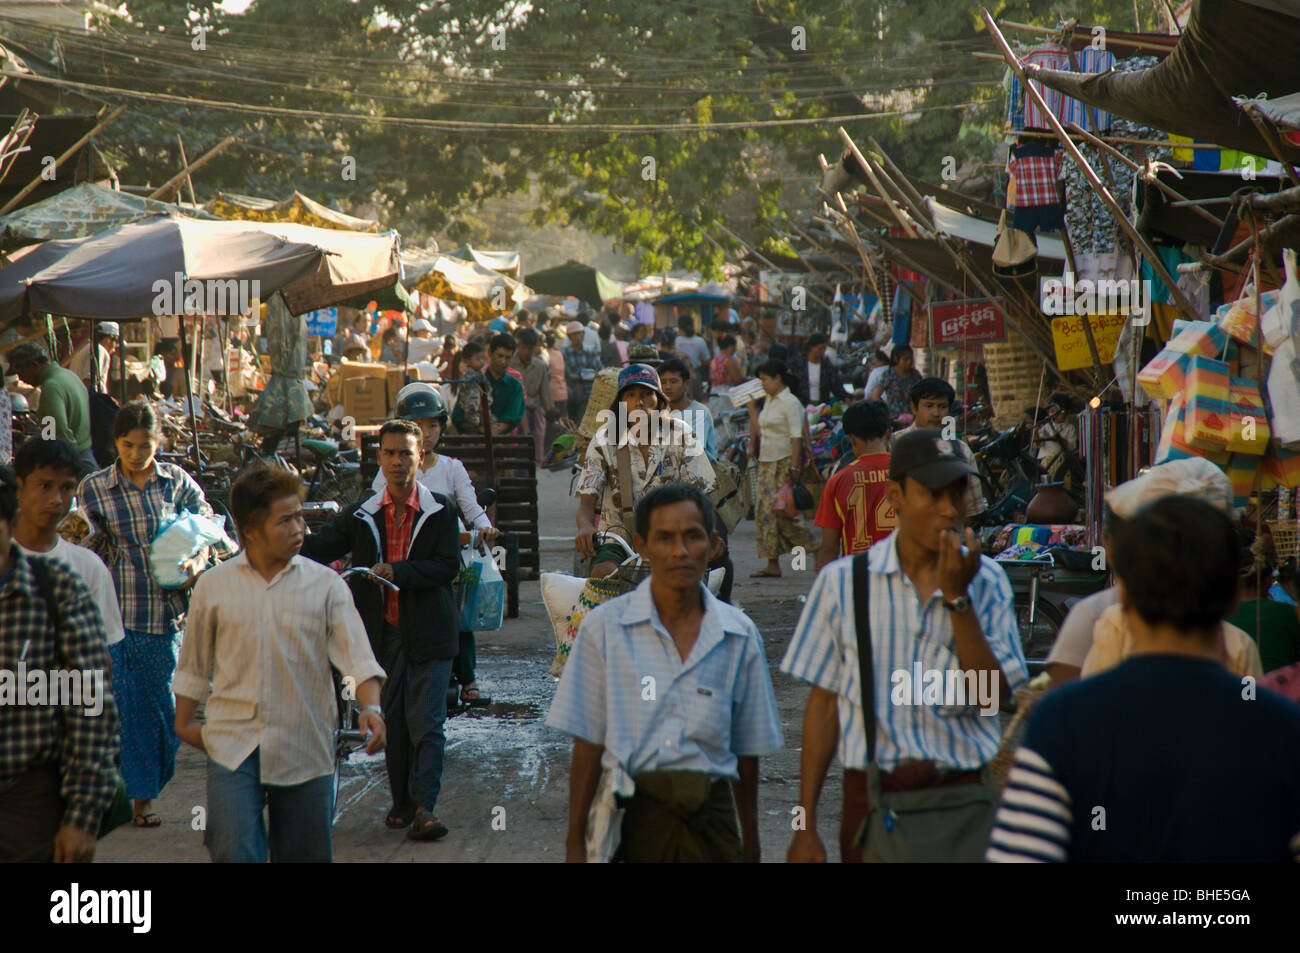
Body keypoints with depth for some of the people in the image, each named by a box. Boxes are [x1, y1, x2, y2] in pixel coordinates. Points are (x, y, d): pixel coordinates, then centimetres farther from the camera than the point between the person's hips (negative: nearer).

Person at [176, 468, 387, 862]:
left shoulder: (325, 584, 0)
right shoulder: (213, 586, 3)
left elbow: (356, 654, -8)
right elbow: (193, 665, 16)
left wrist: (371, 706, -24)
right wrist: (184, 723, 17)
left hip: (304, 750, 0)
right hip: (233, 747, 0)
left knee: (305, 855, 8)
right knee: (233, 853, -13)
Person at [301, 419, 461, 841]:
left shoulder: (440, 511, -1)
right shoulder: (362, 515, 8)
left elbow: (449, 566, -10)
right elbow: (318, 548, 11)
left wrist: (398, 572, -20)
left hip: (428, 633, -3)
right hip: (384, 633, 3)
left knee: (426, 722, -8)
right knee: (392, 722, 9)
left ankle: (425, 807, -11)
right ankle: (402, 802, 21)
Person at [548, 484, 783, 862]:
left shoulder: (740, 636, 6)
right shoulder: (604, 627, -1)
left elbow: (747, 750, 12)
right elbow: (587, 745, 0)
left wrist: (750, 846, 15)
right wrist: (575, 844, -1)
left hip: (710, 818, 2)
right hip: (631, 815, -2)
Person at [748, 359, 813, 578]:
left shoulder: (790, 402, -11)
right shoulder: (769, 401, 15)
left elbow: (796, 437, -16)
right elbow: (758, 430, 21)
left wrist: (794, 468, -21)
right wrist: (751, 405, 17)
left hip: (784, 462, -9)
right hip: (767, 462, 9)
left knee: (781, 511, -12)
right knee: (763, 510, 3)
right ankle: (772, 564, 4)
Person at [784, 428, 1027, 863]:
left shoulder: (986, 581, 6)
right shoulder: (843, 582, 4)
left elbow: (993, 696, -4)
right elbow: (824, 705, 6)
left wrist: (957, 596, -10)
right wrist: (805, 827, 4)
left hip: (964, 798, 0)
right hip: (874, 798, 0)